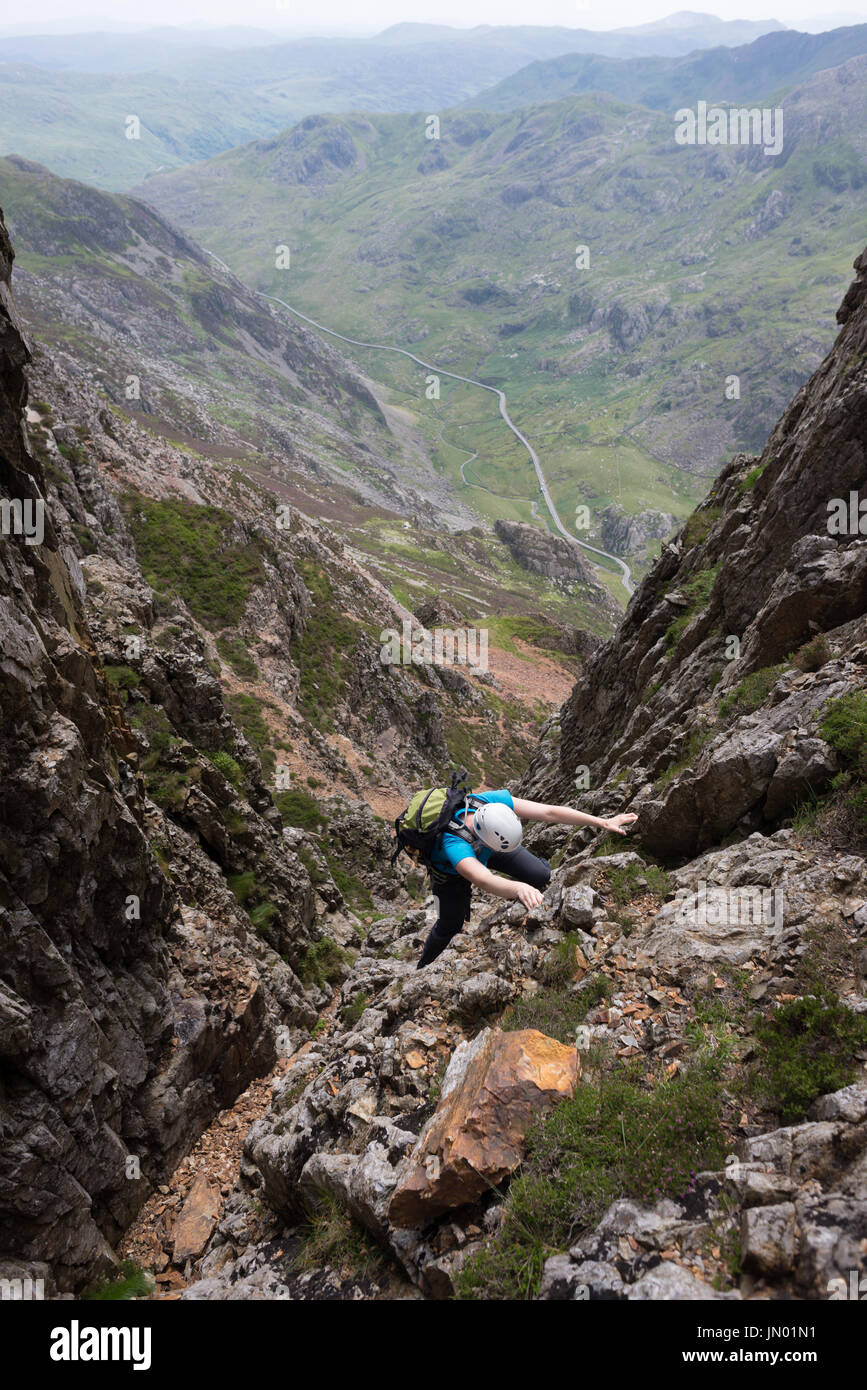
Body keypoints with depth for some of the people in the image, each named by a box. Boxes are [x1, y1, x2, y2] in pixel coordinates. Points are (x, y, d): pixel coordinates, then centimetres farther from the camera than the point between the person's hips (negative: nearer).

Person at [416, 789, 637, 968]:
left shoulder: (493, 801, -38)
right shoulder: (453, 844, -50)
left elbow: (549, 813, -35)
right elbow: (483, 880, -65)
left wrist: (603, 822, -35)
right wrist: (519, 888, -85)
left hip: (482, 849, 4)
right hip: (452, 868, -4)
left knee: (540, 875, -10)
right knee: (451, 924, 9)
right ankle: (424, 967, 39)